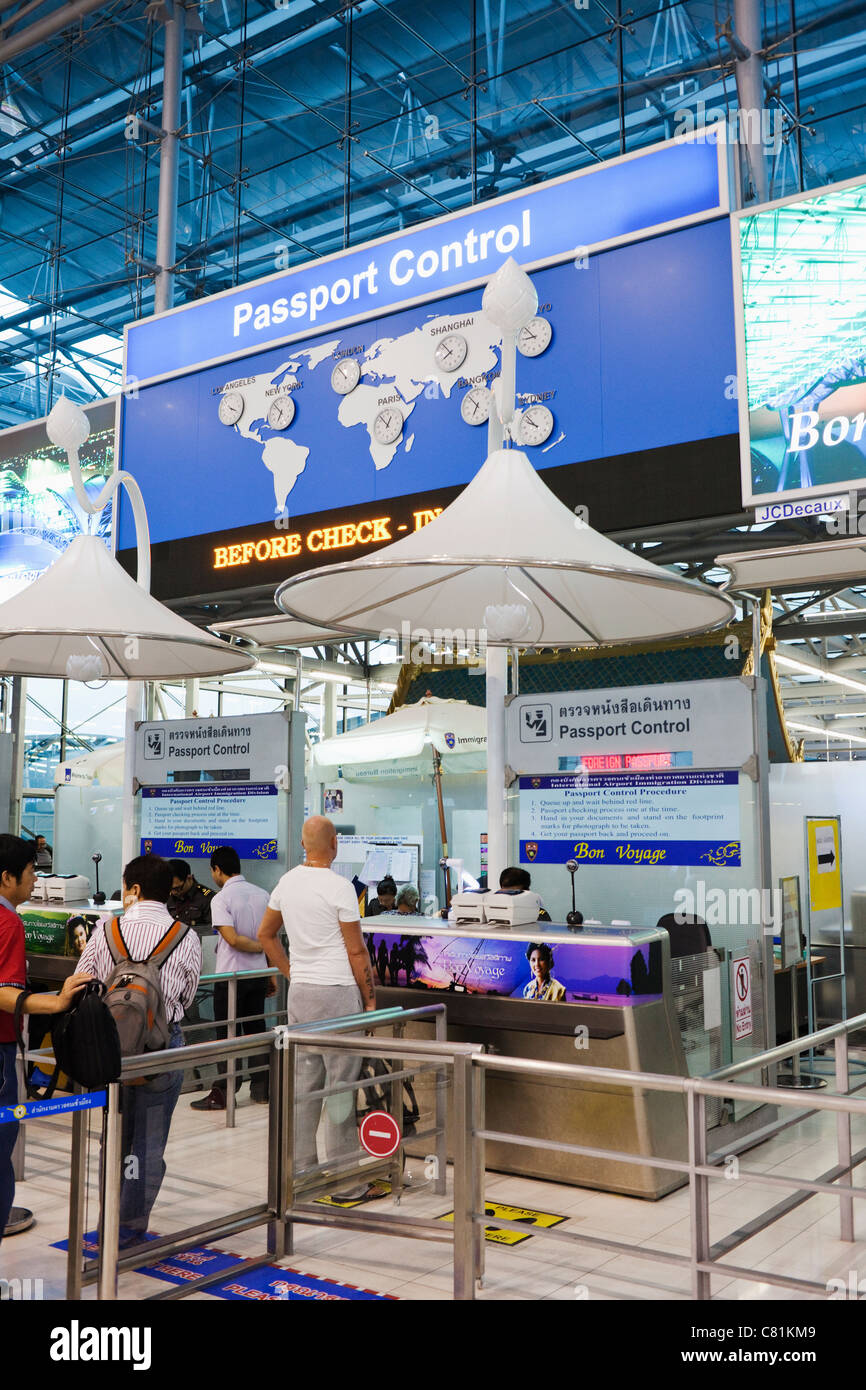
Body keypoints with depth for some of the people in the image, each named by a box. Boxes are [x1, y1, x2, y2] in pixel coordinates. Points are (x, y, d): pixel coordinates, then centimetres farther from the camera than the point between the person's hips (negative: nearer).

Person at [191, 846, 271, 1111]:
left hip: (230, 975, -6)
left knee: (228, 1034, 2)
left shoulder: (221, 898, -13)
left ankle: (223, 1094, 7)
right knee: (256, 1030, 13)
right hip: (258, 973, 6)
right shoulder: (262, 894, 5)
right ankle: (262, 1090, 18)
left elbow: (232, 939, -21)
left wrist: (258, 947, -6)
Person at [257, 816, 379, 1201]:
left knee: (303, 1085, 12)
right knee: (340, 1089, -1)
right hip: (337, 994, -7)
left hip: (299, 993, 7)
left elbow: (265, 935, 18)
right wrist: (370, 997, -1)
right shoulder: (339, 887, -14)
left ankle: (299, 1174, 20)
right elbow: (356, 951, -11)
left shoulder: (286, 883, 7)